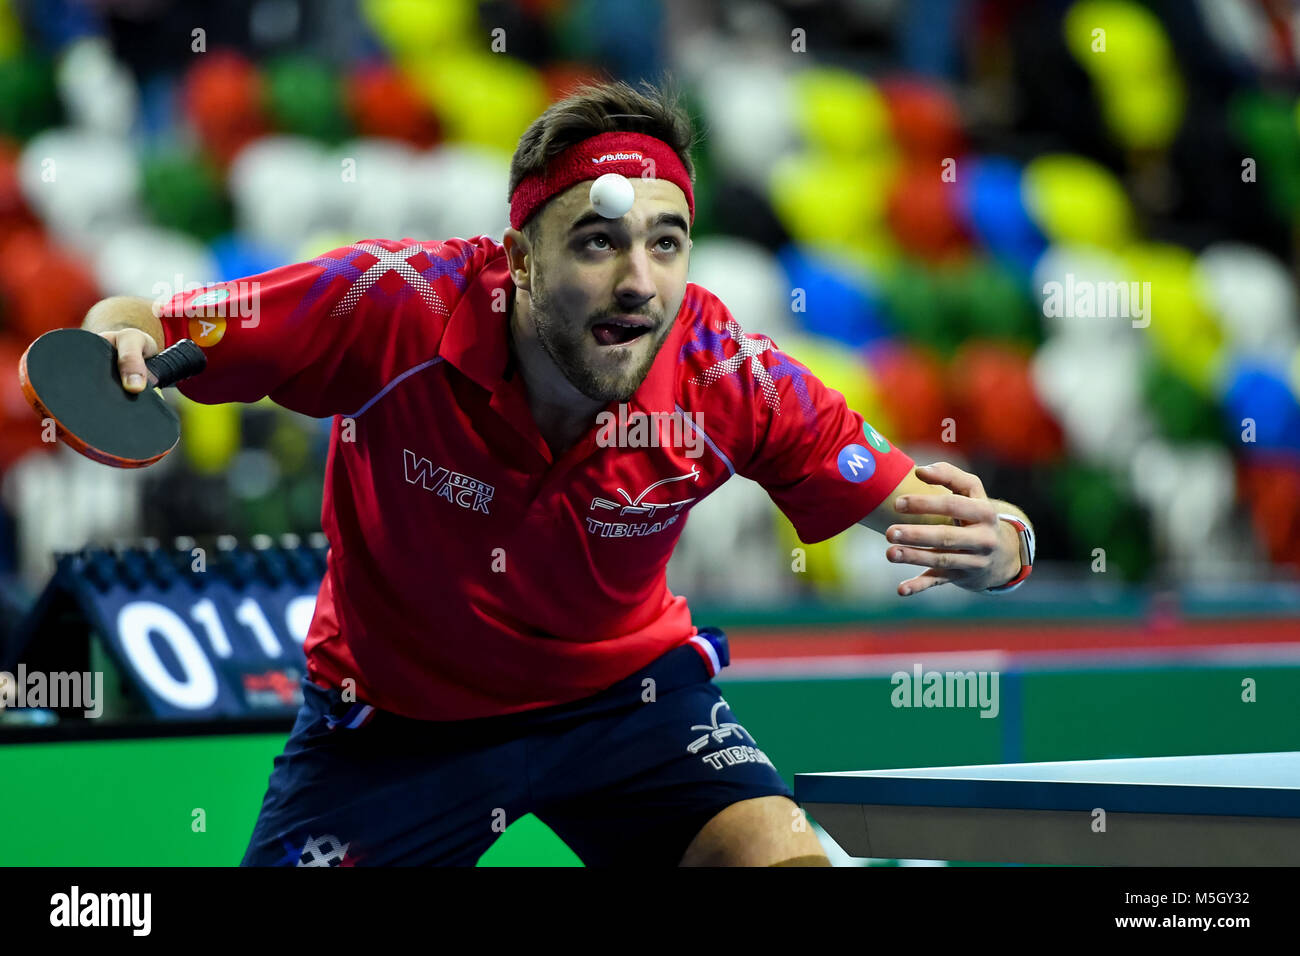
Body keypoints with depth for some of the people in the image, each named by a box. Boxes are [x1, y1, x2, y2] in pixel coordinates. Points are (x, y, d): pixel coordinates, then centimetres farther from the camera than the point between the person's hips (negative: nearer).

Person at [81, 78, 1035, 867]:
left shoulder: (725, 375, -23)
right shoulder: (396, 306, -28)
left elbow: (910, 504, -15)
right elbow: (138, 328, -17)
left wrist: (987, 544, -39)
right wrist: (116, 343, -42)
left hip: (625, 687, 1)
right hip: (392, 711, -1)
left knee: (786, 854, -20)